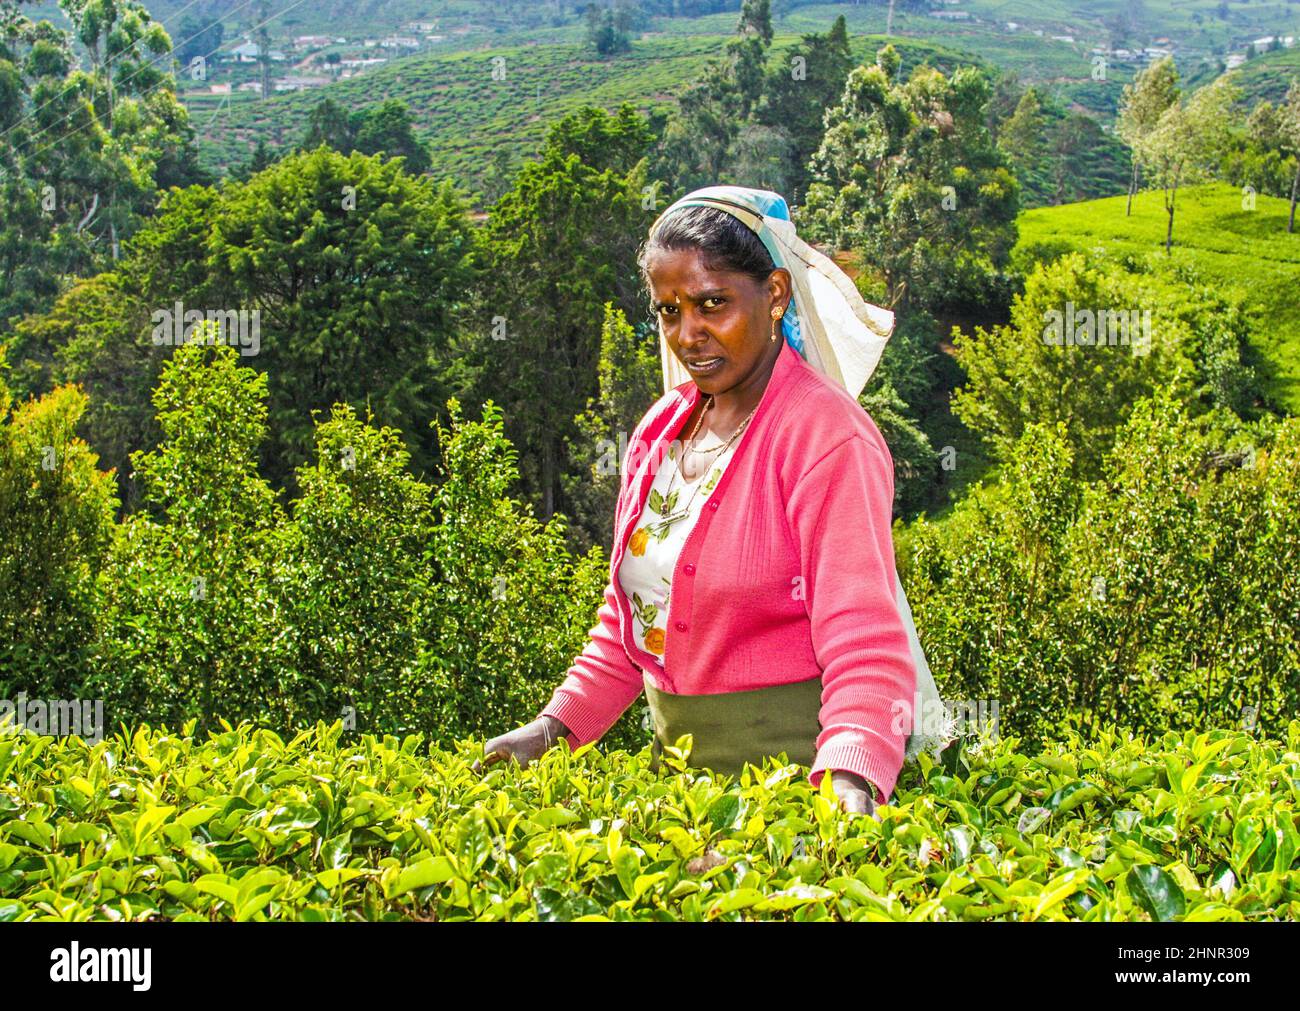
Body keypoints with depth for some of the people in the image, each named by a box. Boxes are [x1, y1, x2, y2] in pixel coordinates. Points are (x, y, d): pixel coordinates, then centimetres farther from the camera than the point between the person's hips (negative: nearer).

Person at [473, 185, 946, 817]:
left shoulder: (828, 438, -15)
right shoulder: (663, 428, 8)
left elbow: (863, 643, -23)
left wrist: (849, 784, -38)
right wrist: (555, 726, 5)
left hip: (798, 761, -6)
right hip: (678, 759, 7)